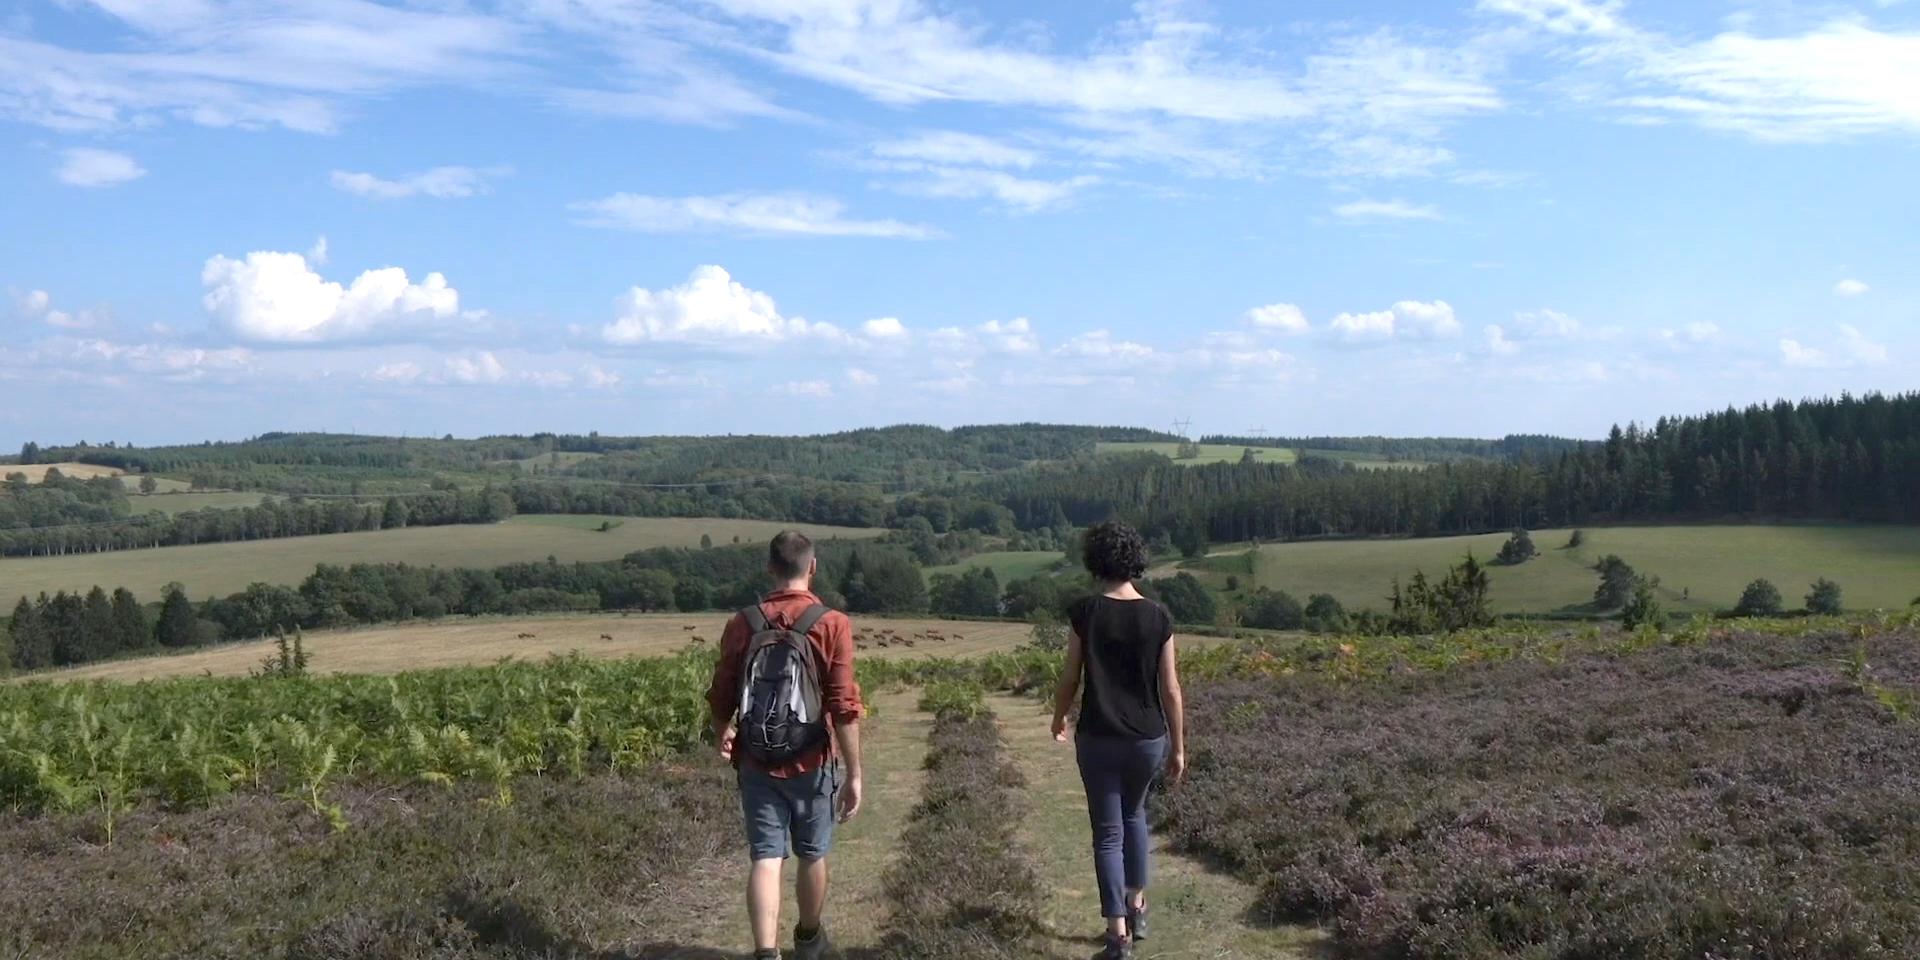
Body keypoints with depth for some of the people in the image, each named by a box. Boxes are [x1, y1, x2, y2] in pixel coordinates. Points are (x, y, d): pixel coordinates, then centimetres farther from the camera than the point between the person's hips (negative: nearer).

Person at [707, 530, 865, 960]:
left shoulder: (742, 624, -3)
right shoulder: (832, 624, -13)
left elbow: (721, 699, 4)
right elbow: (844, 708, -15)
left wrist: (723, 737, 25)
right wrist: (854, 774, -8)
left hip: (757, 763, 1)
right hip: (813, 763, -1)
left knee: (766, 858, 2)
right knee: (812, 855, 18)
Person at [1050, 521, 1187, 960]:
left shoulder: (1085, 612, -11)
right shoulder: (1158, 618, -7)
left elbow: (1071, 678, -4)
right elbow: (1170, 690, -3)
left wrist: (1059, 717, 16)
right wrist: (1178, 748, 7)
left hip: (1098, 738, -2)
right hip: (1148, 739, 2)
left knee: (1108, 833, 6)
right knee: (1134, 814, 27)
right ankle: (1136, 907, 33)